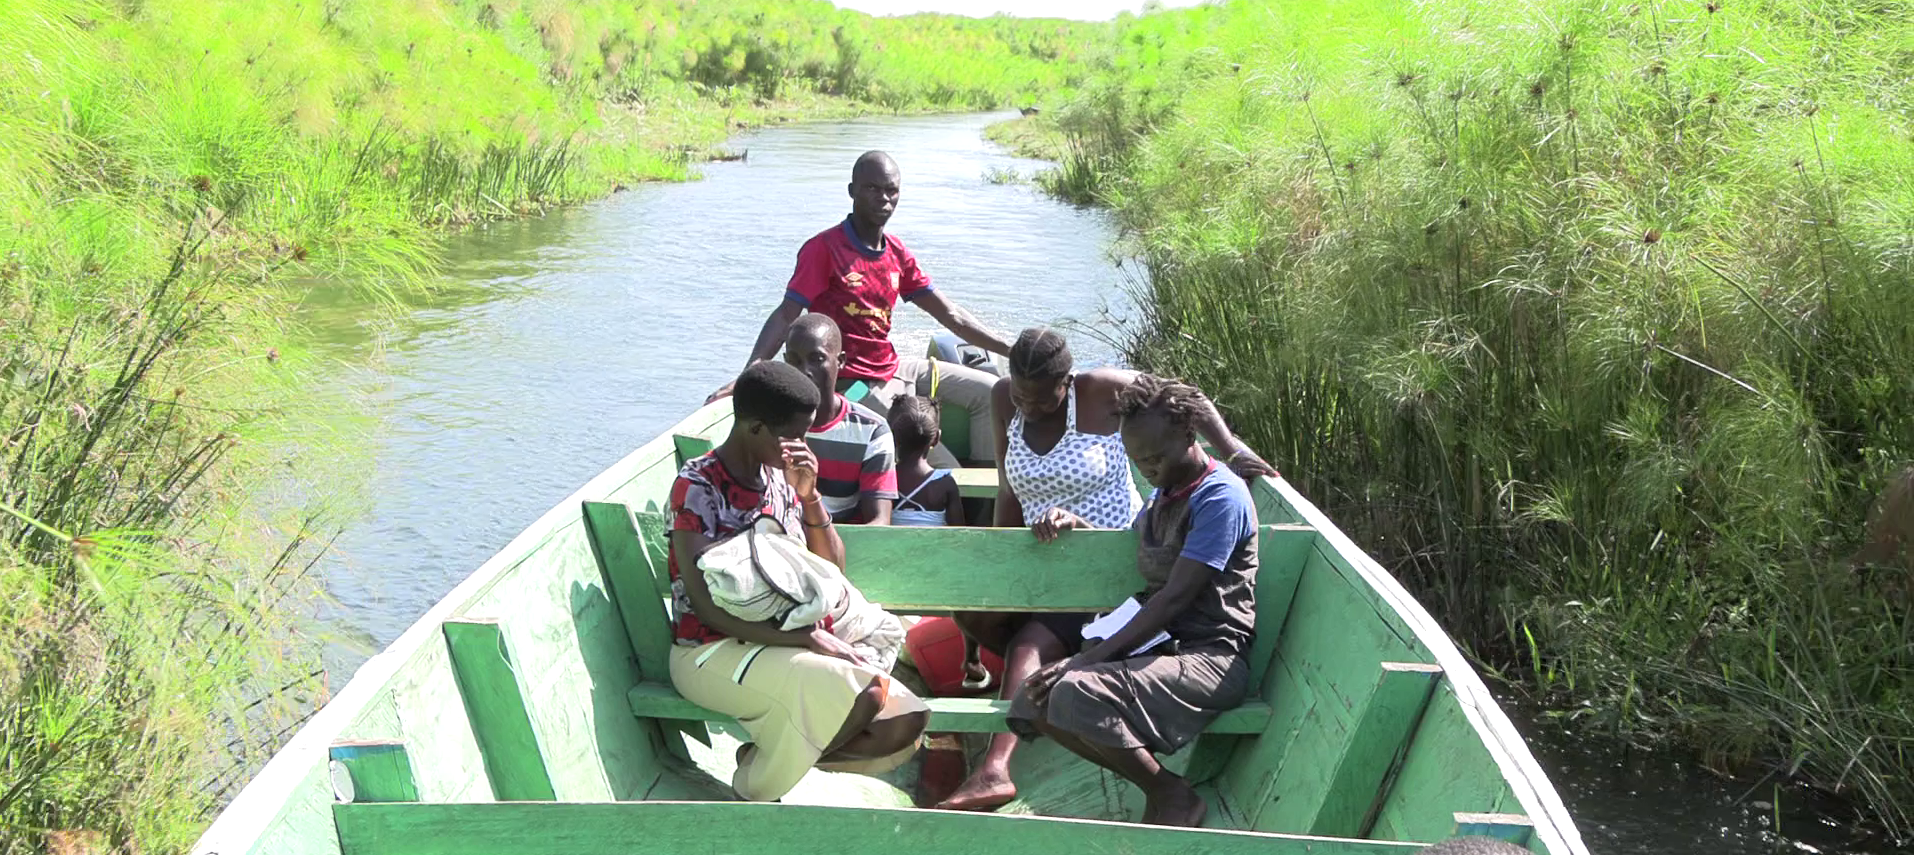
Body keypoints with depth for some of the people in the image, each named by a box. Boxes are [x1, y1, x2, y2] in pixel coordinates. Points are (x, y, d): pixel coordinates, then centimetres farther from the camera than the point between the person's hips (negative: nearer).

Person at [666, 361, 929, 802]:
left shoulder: (782, 475, 7)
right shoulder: (697, 486, -13)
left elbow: (831, 569, 9)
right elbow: (708, 606, -20)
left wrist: (808, 495, -7)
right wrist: (808, 637, -26)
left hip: (787, 639, 7)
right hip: (713, 651, -7)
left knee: (905, 722, -11)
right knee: (860, 694, -30)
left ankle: (778, 752, 4)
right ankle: (755, 780, -6)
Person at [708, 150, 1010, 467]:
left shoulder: (897, 253, 8)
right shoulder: (824, 249, -13)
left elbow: (951, 316, 11)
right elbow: (785, 316, -21)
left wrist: (1012, 350, 8)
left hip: (894, 368, 8)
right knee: (945, 470, -16)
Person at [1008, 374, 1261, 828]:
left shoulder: (1220, 496, -13)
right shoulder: (1164, 489, 16)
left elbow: (1176, 598, -20)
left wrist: (1088, 658, -21)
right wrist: (1075, 524, 10)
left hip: (1211, 656, -9)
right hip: (1160, 641, 9)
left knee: (1078, 694, -30)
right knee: (1040, 698, -10)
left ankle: (1171, 796, -9)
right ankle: (1157, 787, -3)